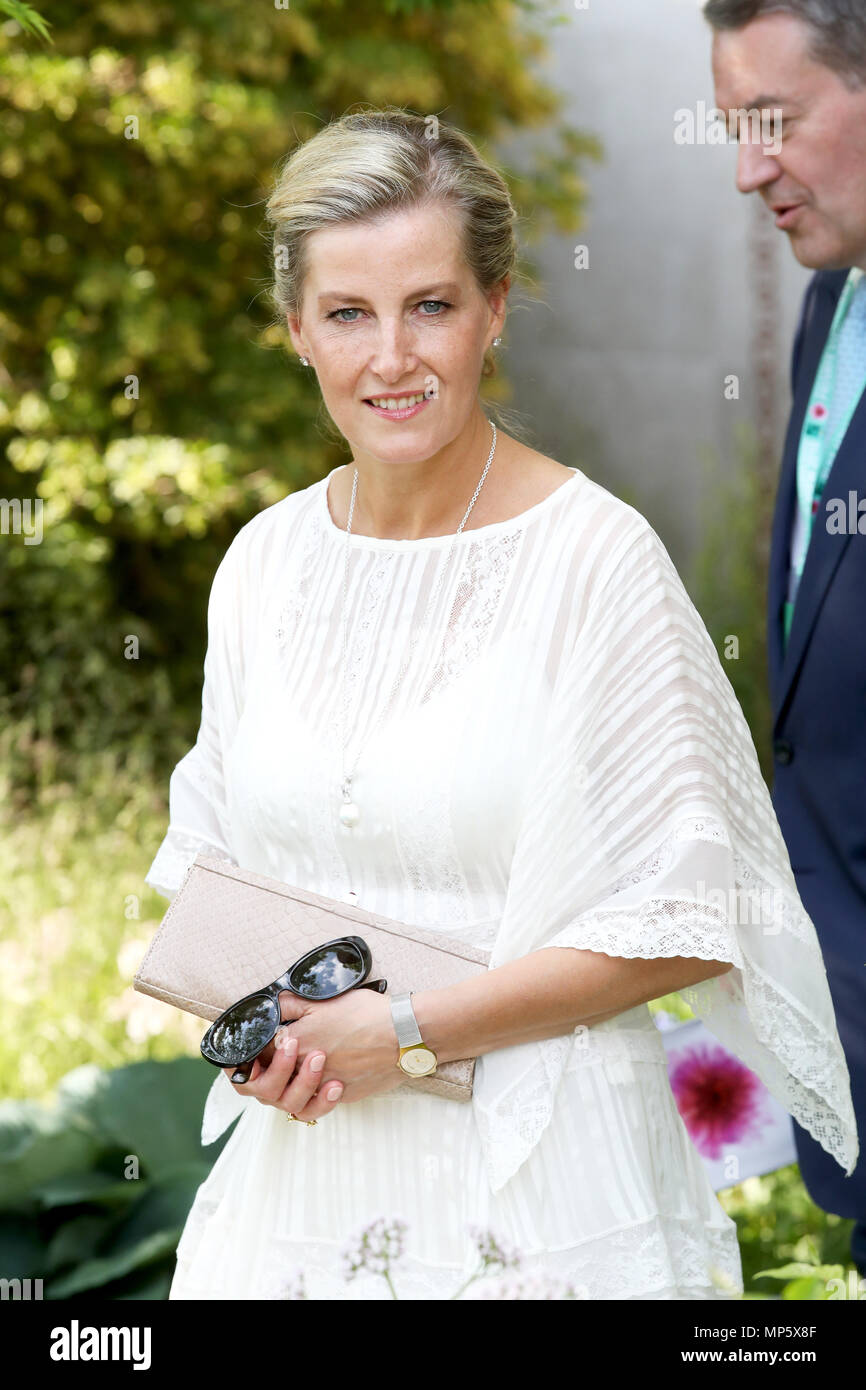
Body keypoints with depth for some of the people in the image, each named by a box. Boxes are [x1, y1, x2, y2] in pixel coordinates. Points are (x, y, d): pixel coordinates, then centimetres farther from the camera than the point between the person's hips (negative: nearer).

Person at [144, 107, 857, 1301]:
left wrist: (409, 1032, -15)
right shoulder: (264, 562, 3)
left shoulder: (595, 555, -12)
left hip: (534, 1188, -4)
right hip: (302, 1171, 4)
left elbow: (685, 919, -12)